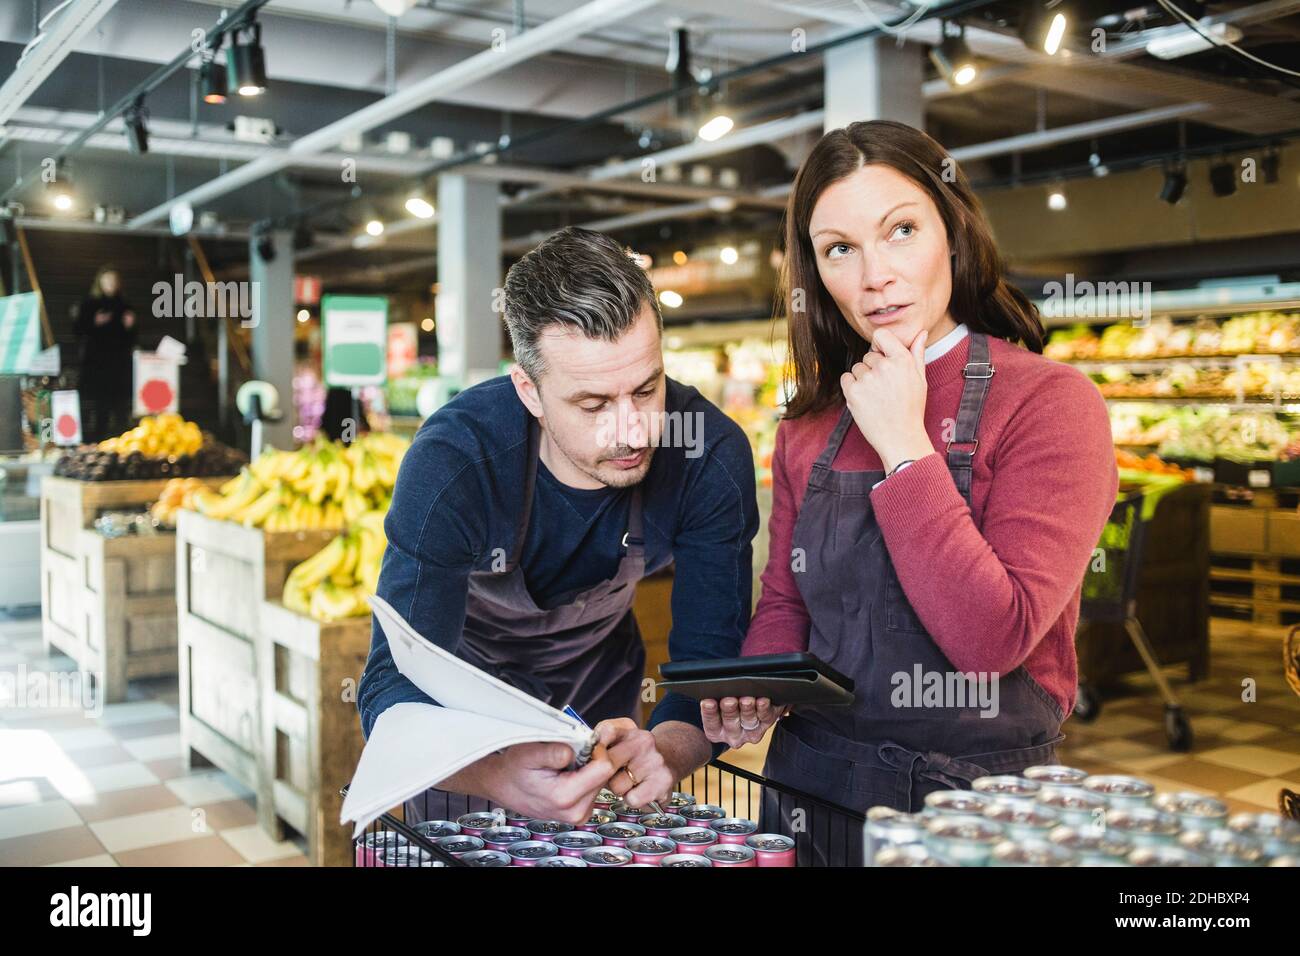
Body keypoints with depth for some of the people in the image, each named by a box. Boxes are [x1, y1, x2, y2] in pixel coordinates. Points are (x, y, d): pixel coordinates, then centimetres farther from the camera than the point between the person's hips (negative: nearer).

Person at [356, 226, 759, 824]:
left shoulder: (711, 456, -30)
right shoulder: (451, 460, -36)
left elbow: (710, 658, -27)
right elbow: (393, 686, -39)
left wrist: (664, 752, -50)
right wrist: (501, 778, -61)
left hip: (601, 688, 3)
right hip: (470, 680, -2)